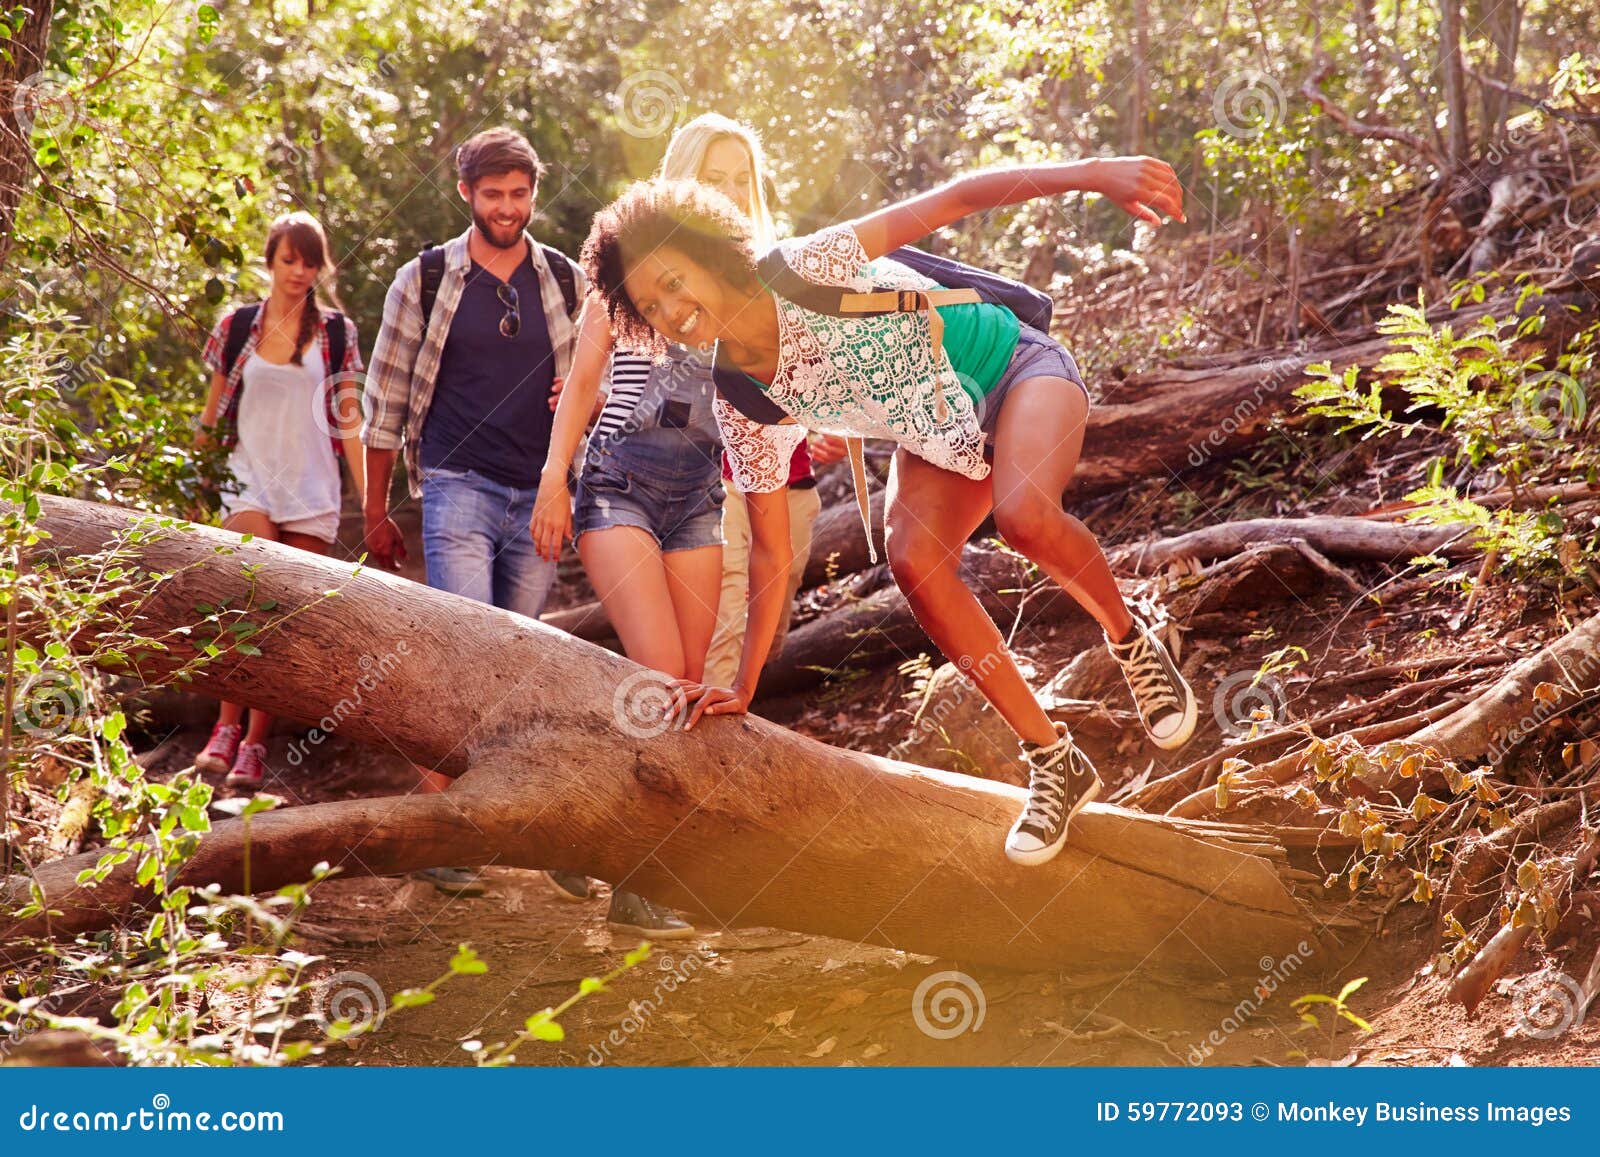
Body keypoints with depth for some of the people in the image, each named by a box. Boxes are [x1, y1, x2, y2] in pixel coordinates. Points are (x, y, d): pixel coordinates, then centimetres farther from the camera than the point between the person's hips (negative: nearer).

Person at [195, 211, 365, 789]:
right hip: (251, 478, -1)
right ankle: (226, 727, -13)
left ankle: (255, 743, 6)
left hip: (313, 491, 1)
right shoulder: (236, 326, 8)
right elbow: (213, 411, 15)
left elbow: (348, 418, 8)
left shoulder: (336, 332, 7)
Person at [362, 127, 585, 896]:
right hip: (459, 489, -3)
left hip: (541, 497, 3)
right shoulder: (425, 281, 3)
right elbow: (385, 400, 7)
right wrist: (375, 509, 6)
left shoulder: (567, 282, 9)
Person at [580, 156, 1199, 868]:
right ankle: (1054, 763, -10)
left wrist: (1090, 174, -35)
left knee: (1022, 514, -34)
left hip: (1015, 367, -5)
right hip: (939, 432, 5)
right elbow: (771, 552, -3)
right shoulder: (741, 403, -11)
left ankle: (1131, 641, -3)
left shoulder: (805, 270, -26)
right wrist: (742, 687, -6)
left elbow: (950, 201, -25)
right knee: (913, 559, -22)